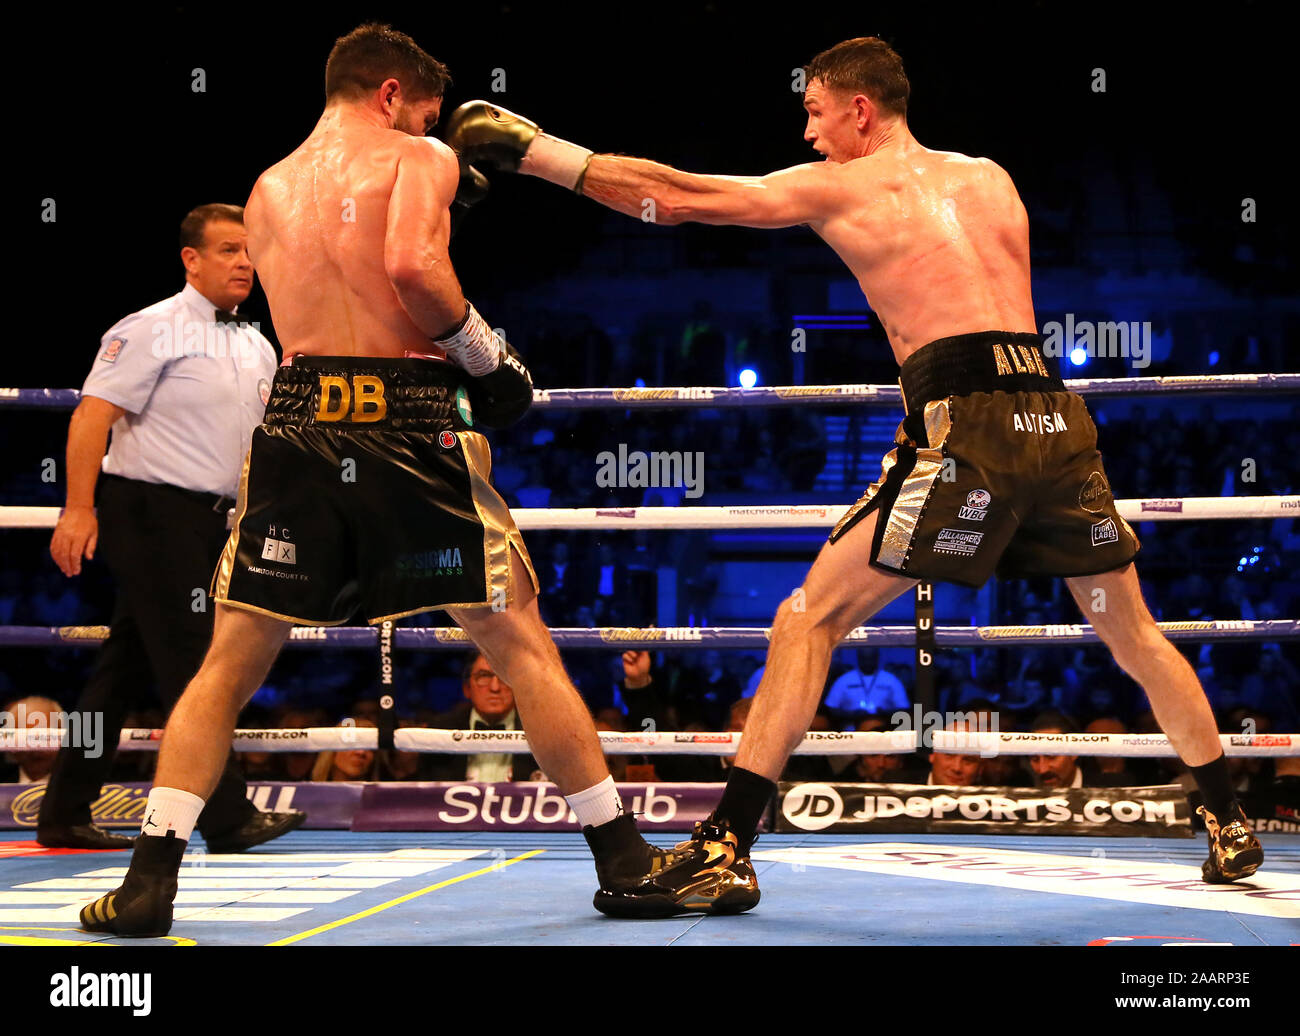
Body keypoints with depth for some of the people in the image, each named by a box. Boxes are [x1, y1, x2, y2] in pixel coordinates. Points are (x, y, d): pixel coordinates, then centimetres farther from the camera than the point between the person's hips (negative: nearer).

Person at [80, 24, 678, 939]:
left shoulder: (267, 192, 20)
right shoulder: (418, 160, 4)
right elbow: (412, 265, -15)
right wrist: (485, 353, -1)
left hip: (300, 422, 3)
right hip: (409, 418, -3)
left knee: (230, 662, 10)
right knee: (522, 643, 6)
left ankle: (150, 881, 2)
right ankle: (624, 861, 9)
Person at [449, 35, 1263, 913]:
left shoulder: (839, 186, 9)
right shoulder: (992, 179, 22)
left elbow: (670, 198, 9)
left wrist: (527, 147, 16)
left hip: (967, 425, -5)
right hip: (1057, 416, 5)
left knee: (810, 619, 2)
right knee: (1132, 631, 21)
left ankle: (728, 848, -3)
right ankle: (1232, 829, 26)